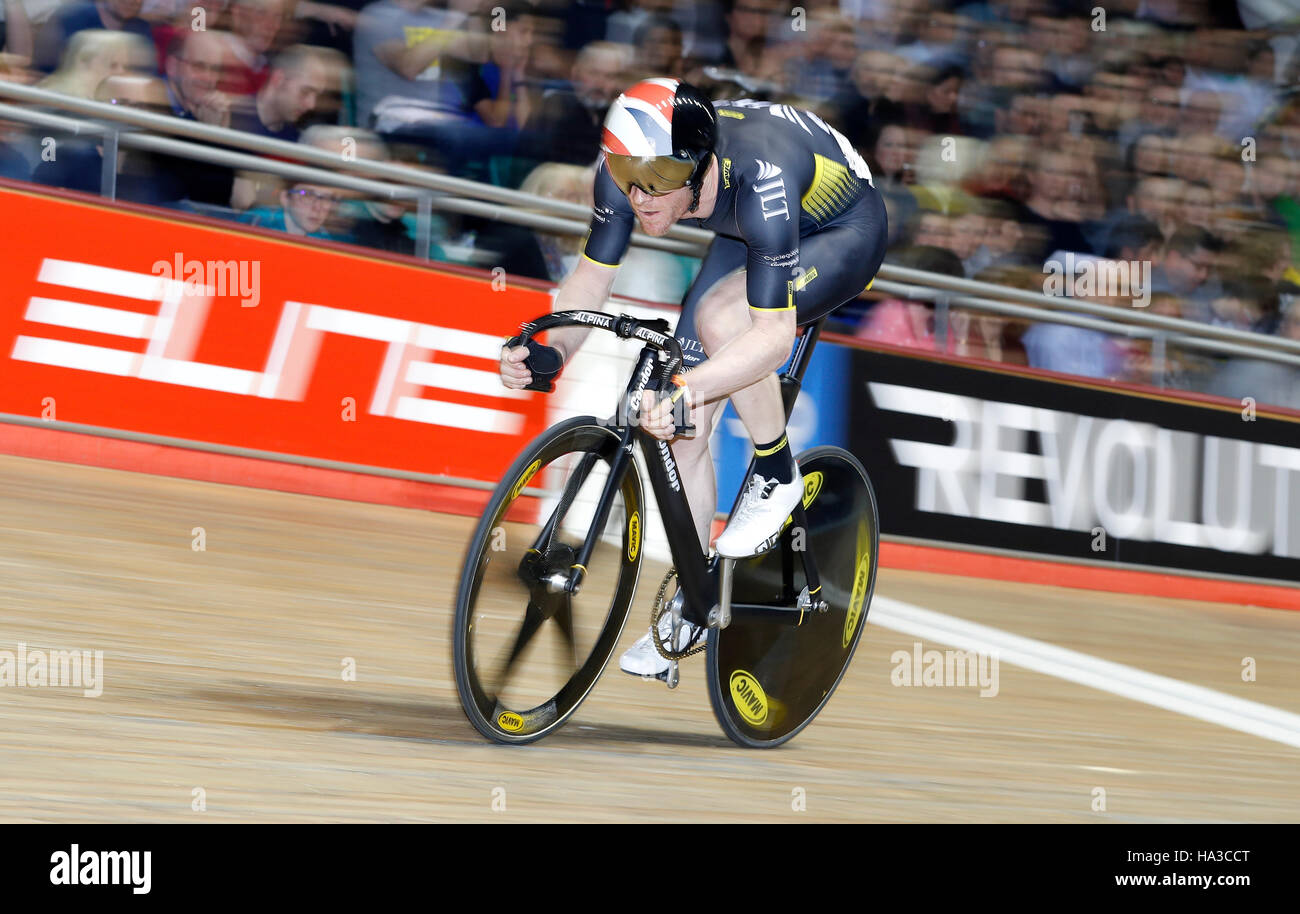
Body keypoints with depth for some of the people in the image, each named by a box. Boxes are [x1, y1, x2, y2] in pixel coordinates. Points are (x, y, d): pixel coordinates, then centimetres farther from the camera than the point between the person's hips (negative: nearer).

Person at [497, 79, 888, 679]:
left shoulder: (759, 178, -42)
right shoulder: (628, 167, -26)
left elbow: (773, 333, -43)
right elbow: (593, 275, -13)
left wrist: (689, 388, -57)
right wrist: (552, 348, -32)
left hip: (842, 235, -6)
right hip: (748, 238, 6)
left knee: (718, 315, -34)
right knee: (683, 424, -3)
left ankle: (777, 477, -10)